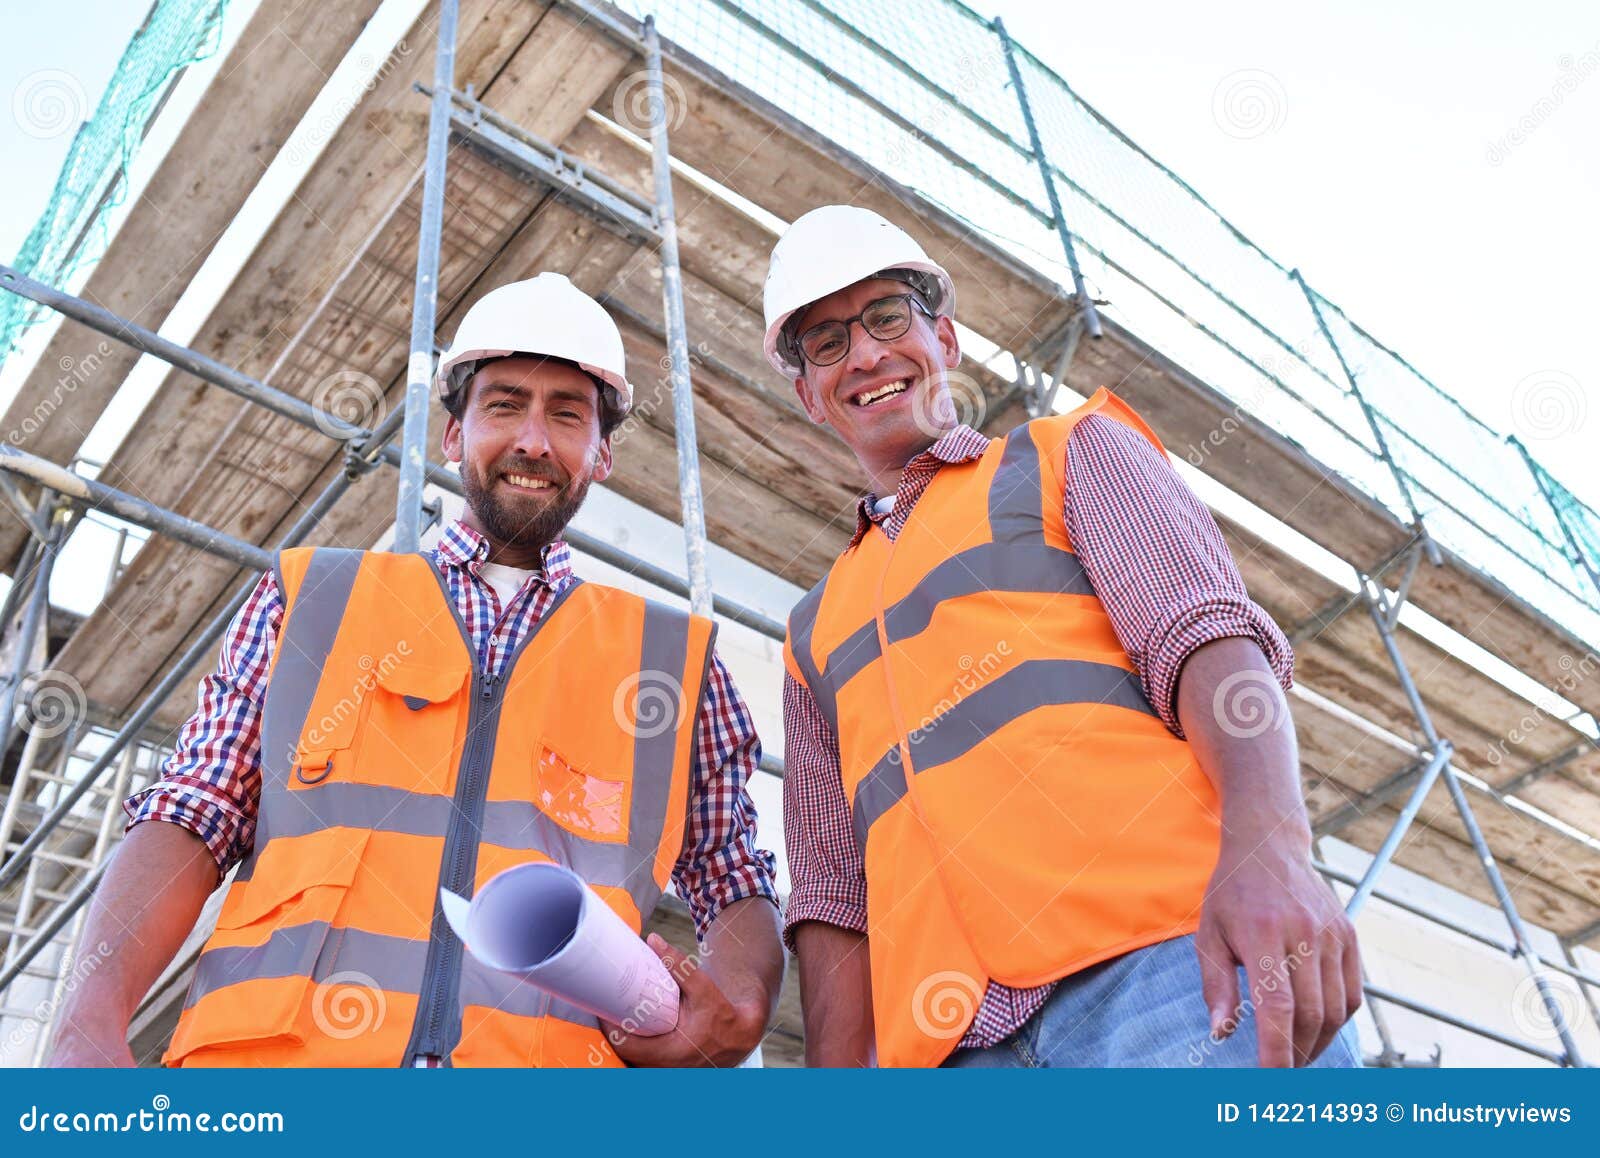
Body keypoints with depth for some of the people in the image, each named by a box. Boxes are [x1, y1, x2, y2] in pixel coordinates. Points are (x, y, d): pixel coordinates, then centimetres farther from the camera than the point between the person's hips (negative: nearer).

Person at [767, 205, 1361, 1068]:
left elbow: (1206, 639, -2)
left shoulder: (1073, 452, 17)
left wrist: (1268, 847, -21)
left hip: (1170, 958, -3)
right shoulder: (816, 628, 28)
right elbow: (833, 892, 21)